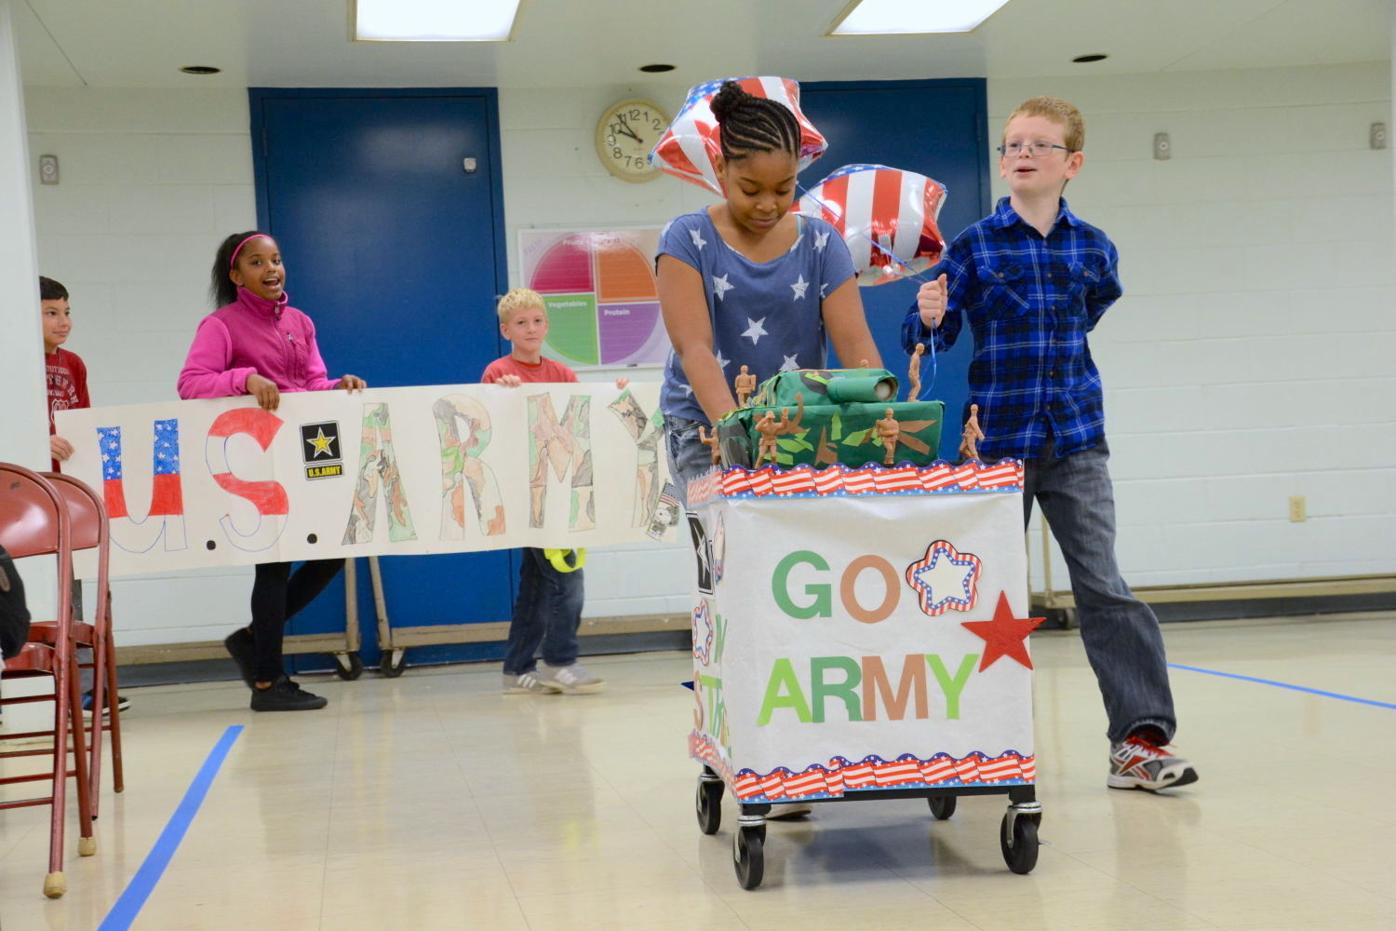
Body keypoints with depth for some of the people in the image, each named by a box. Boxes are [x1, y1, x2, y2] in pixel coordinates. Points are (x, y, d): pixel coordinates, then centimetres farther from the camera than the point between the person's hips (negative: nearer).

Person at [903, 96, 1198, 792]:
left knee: (1104, 586, -5)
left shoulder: (1094, 248, 5)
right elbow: (928, 336, -4)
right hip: (996, 442, -1)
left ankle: (1140, 736, -5)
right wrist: (930, 318, -23)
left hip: (1075, 443, 1)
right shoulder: (974, 246, -2)